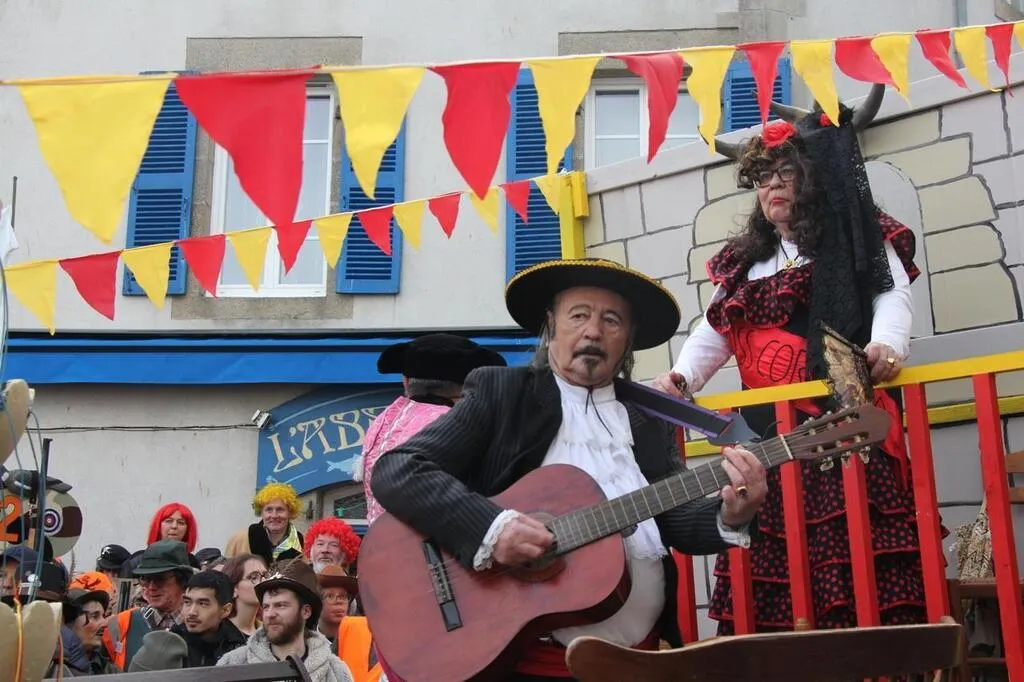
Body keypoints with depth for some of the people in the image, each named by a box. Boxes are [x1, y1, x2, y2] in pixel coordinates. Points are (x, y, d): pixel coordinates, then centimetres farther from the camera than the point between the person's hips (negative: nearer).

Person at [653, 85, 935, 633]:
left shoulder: (859, 238, 10)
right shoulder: (744, 259, 23)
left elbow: (891, 293, -4)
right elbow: (715, 329, 18)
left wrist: (886, 344, -26)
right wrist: (682, 375, 0)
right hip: (765, 427, 4)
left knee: (849, 551, -13)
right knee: (770, 553, -2)